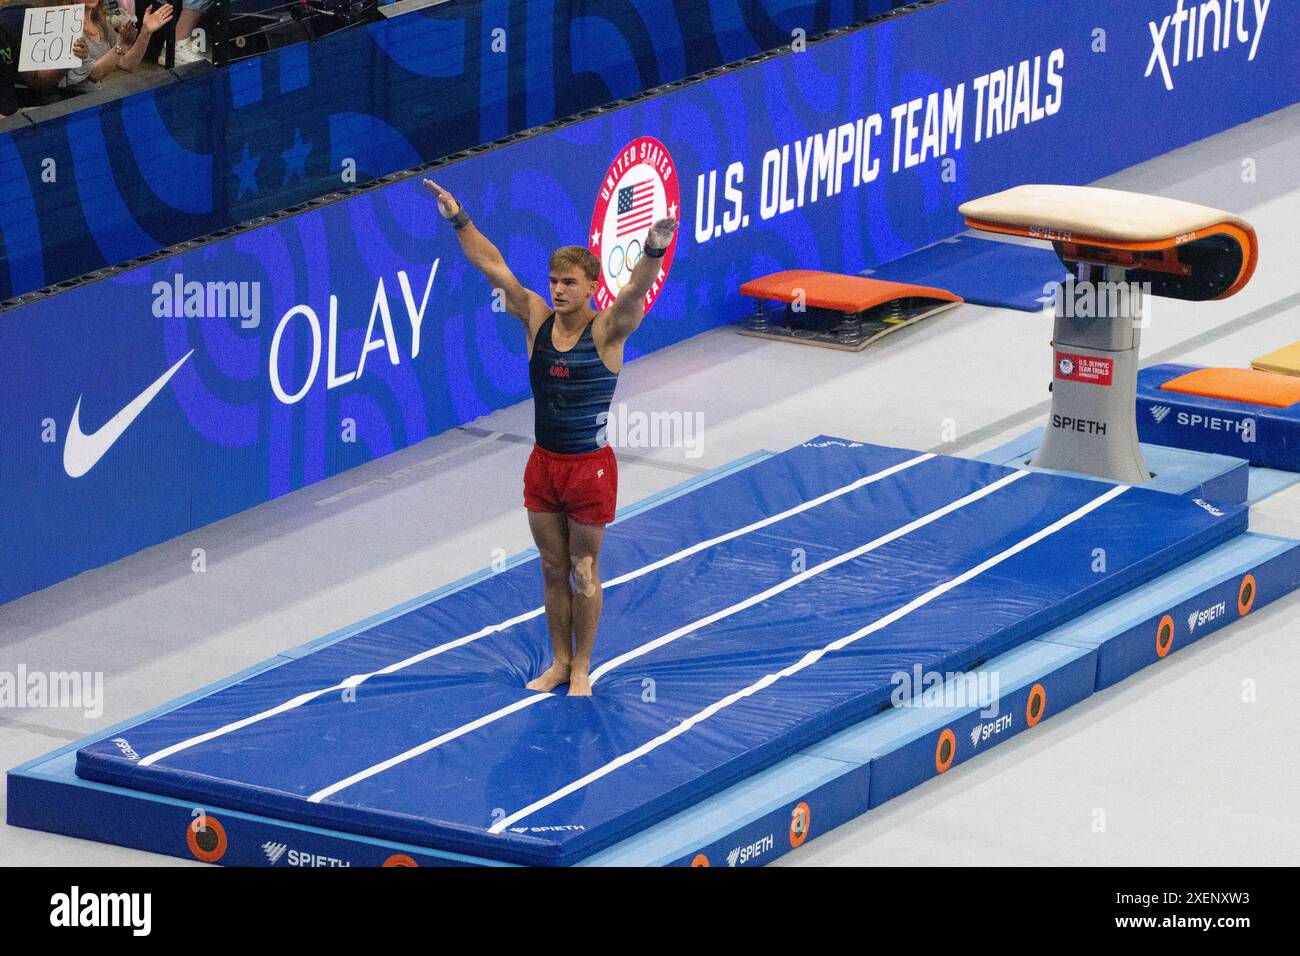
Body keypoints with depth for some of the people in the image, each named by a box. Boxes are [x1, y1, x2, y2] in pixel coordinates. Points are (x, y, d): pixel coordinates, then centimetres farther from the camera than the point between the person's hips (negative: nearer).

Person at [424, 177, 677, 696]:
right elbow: (493, 267, 0)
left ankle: (581, 670, 15)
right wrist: (458, 220, -7)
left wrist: (653, 251, -48)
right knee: (552, 570, 13)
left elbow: (636, 290, -30)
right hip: (543, 461, 5)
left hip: (589, 464, -4)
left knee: (584, 572, 5)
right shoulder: (537, 320, 1)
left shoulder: (606, 331, -12)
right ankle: (559, 662, 24)